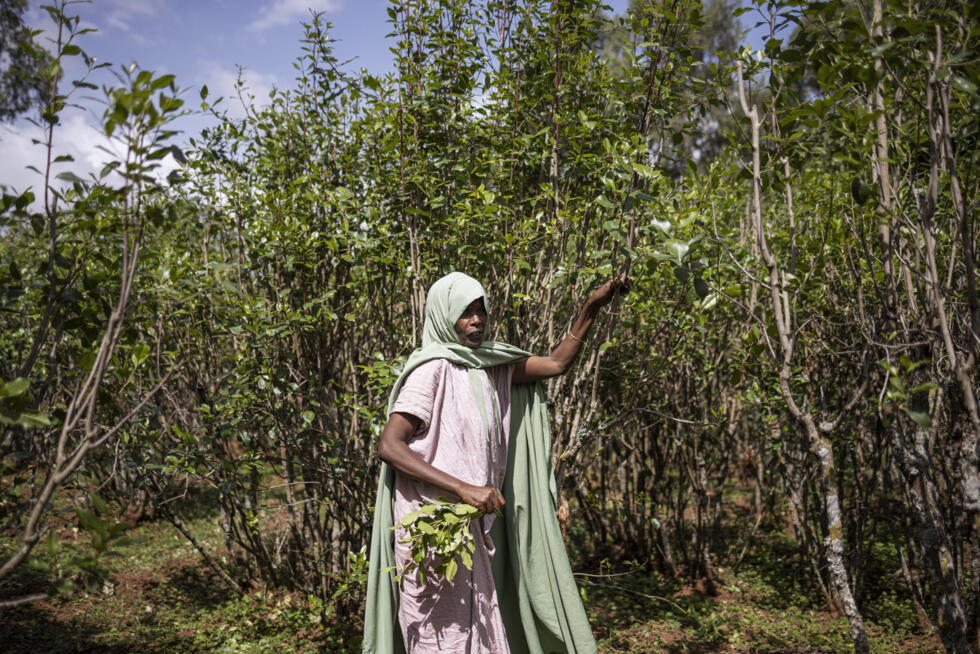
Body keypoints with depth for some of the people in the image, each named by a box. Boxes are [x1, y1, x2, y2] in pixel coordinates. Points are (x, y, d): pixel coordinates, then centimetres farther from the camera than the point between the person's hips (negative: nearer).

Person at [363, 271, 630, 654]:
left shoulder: (490, 364, 10)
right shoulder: (432, 368, -13)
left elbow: (556, 364, 15)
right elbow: (389, 446, -19)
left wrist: (592, 307, 5)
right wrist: (463, 488, -25)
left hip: (467, 527, 8)